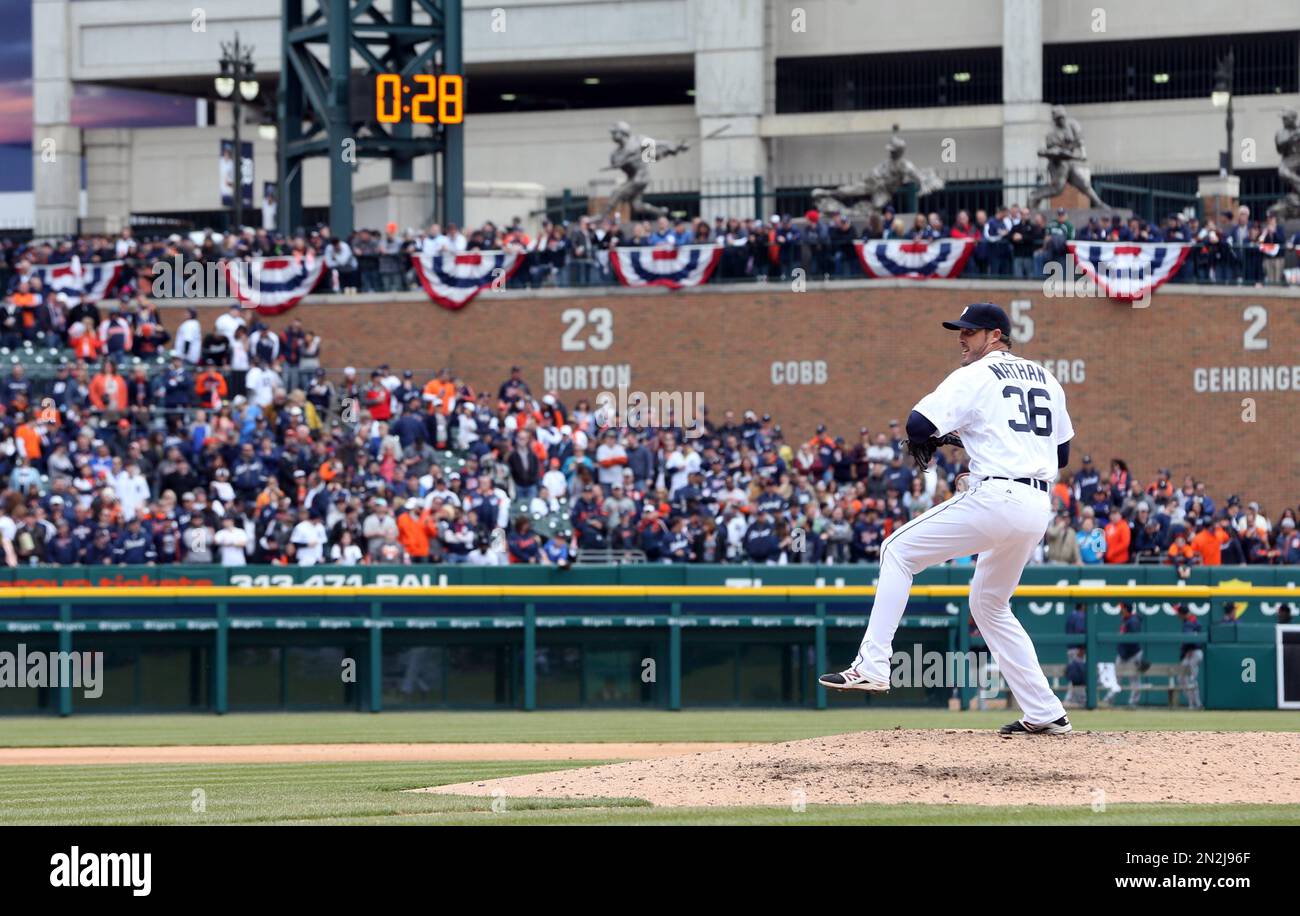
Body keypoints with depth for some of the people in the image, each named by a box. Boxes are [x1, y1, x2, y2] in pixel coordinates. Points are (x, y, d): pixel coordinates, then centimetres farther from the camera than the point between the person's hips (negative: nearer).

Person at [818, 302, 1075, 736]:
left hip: (995, 498, -8)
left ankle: (872, 665, -8)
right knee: (990, 605, 22)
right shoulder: (1046, 379, 21)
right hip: (1039, 508, 8)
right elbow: (1062, 453, 25)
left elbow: (919, 424, -10)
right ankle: (1045, 713, 15)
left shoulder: (974, 376, -1)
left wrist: (922, 446, 12)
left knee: (898, 551, 4)